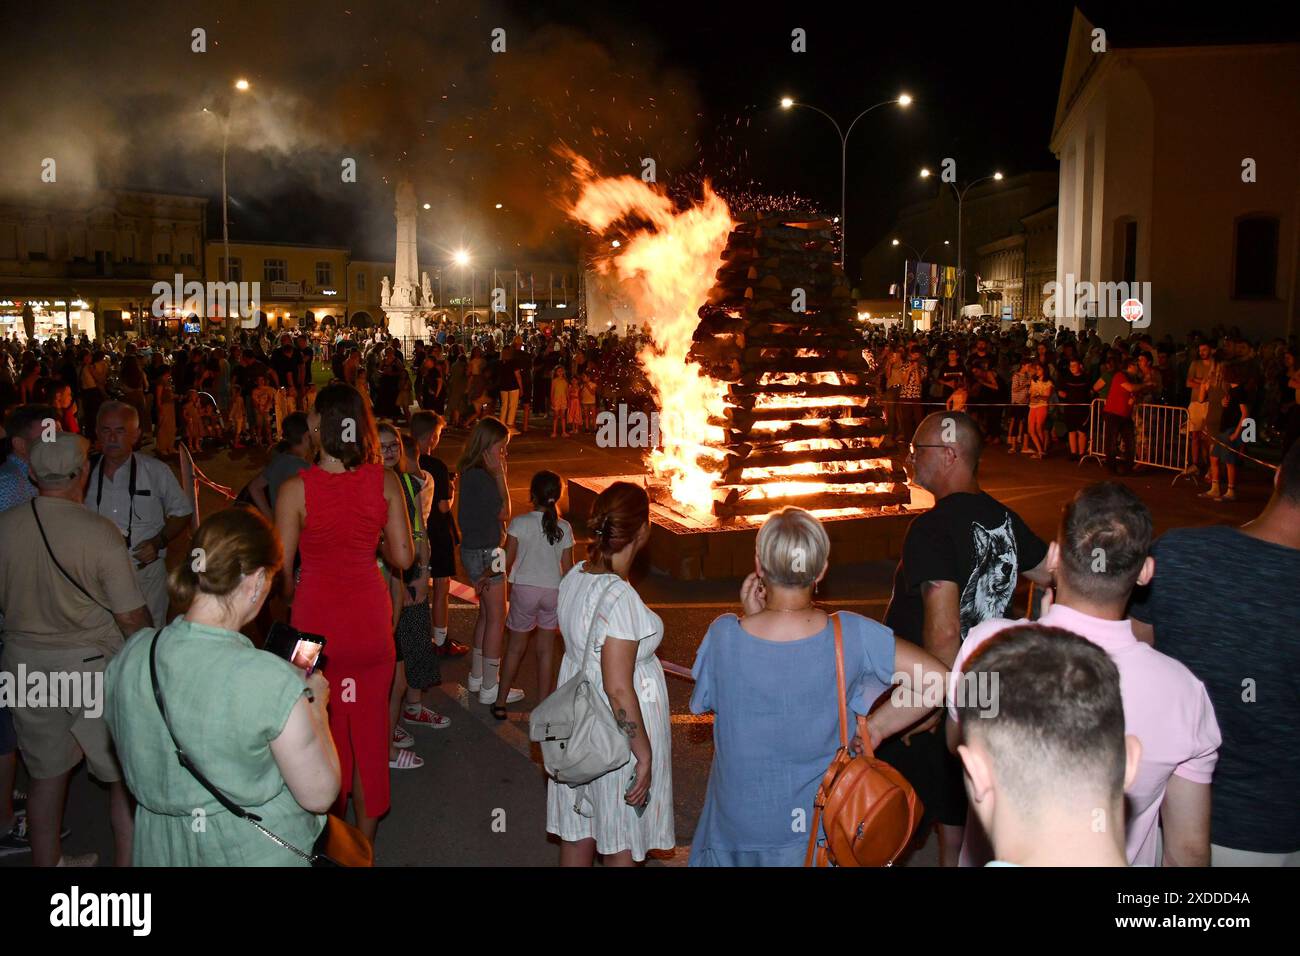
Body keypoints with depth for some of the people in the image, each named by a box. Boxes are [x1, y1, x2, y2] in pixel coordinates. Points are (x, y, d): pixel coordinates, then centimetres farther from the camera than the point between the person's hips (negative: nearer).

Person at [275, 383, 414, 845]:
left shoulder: (295, 489, -15)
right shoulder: (384, 482, -8)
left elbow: (281, 572, -9)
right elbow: (402, 557, -4)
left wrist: (291, 600, 11)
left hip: (316, 620, -2)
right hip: (370, 620, 2)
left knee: (324, 735, 15)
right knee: (369, 730, 16)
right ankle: (364, 842, 30)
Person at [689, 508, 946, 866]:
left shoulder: (723, 635, -20)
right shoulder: (851, 635, -21)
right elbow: (937, 678, -19)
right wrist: (876, 727, -9)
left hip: (741, 820, 1)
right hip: (821, 823, 0)